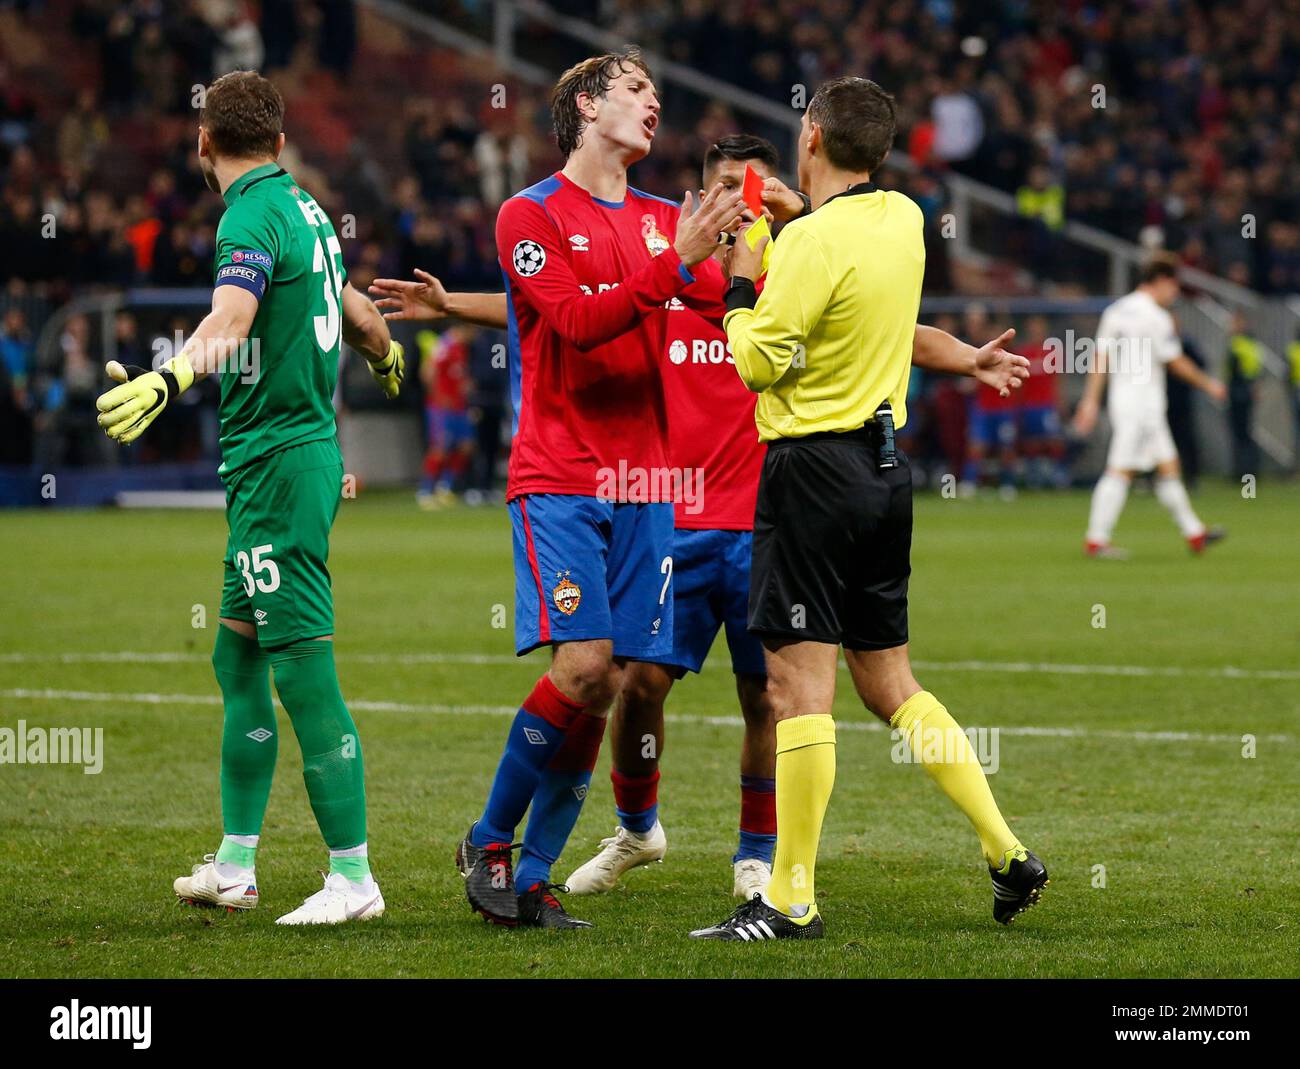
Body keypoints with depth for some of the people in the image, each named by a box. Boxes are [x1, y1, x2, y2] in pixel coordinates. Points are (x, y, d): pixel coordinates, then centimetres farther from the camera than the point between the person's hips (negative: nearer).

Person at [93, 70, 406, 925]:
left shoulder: (252, 217, -14)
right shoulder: (302, 207, 14)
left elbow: (230, 321, -34)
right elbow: (354, 308, 33)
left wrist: (165, 381, -53)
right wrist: (388, 352, 56)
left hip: (276, 462, -10)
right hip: (307, 447, 10)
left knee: (303, 671, -7)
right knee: (238, 657, 14)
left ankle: (353, 877, -5)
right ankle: (235, 865, 19)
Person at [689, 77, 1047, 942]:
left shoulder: (813, 240, -16)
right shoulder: (903, 220, 8)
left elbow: (755, 364, -15)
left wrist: (741, 281, 0)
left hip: (815, 468, -8)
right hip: (886, 459, 8)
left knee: (799, 683, -6)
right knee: (889, 682, 15)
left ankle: (792, 901, -5)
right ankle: (1008, 855, 10)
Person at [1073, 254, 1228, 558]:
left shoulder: (1116, 311, 10)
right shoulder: (1156, 317, -13)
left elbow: (1100, 358, 9)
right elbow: (1177, 364, -8)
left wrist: (1091, 399, 10)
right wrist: (1209, 385, 5)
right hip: (1143, 401, -9)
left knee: (1168, 464, 13)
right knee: (1121, 470, -8)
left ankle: (1194, 533, 17)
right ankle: (1096, 539, -9)